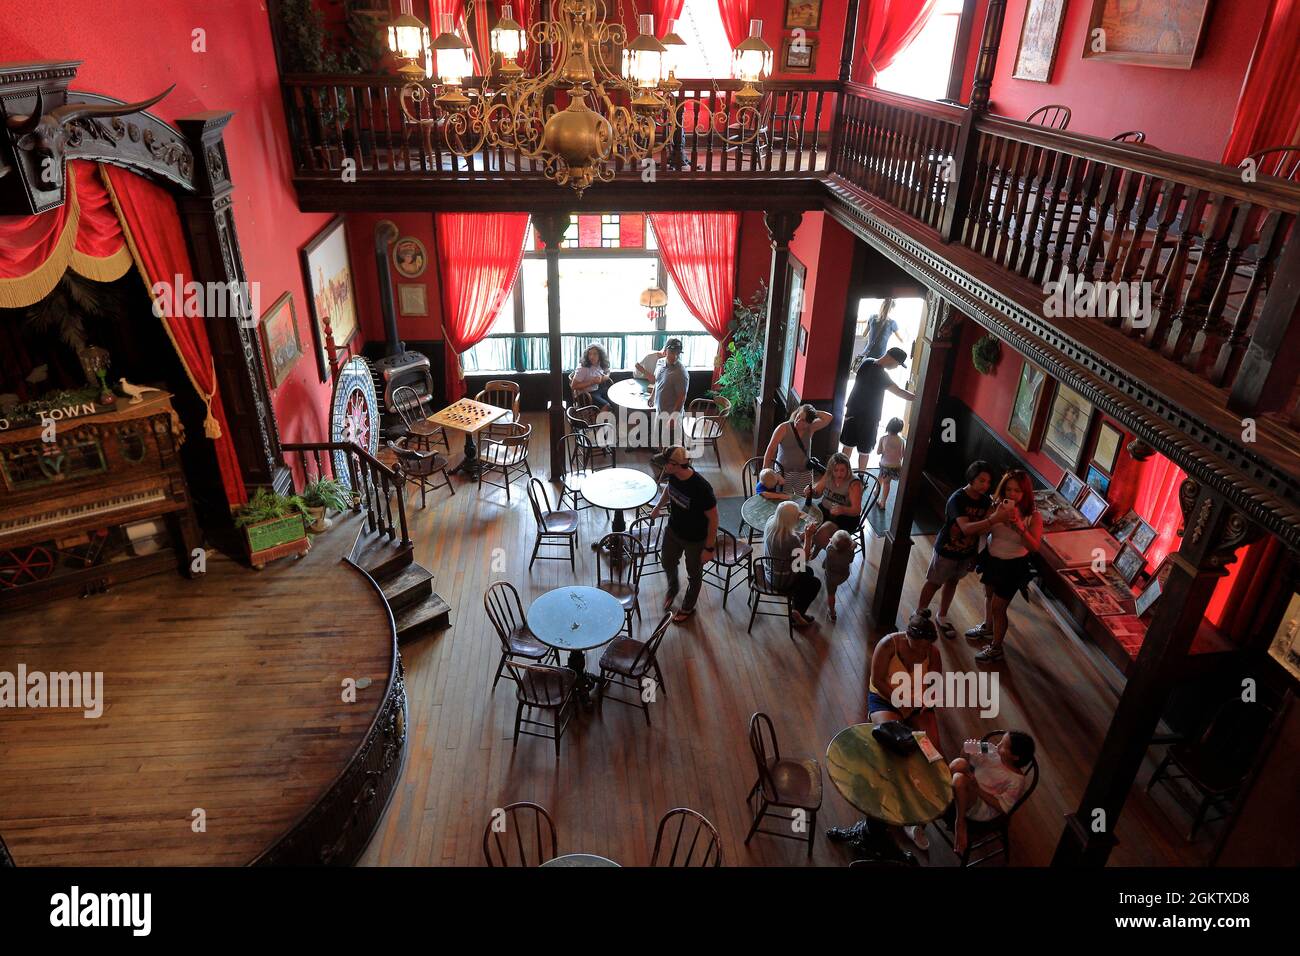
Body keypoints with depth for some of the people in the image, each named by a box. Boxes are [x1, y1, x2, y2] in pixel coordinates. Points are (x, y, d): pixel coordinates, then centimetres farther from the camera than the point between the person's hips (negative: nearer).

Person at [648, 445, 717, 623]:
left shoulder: (701, 488, -38)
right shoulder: (673, 475, -18)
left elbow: (713, 518, -26)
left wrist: (709, 548, -19)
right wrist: (658, 506, 23)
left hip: (696, 540, -6)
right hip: (673, 530, 6)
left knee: (694, 574, 20)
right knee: (667, 562, 27)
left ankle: (688, 607, 47)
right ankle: (672, 590, 59)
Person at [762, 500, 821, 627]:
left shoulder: (770, 523, -14)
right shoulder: (791, 539, -36)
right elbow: (804, 559, -18)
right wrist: (808, 537, -20)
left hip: (769, 572, 7)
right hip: (782, 581, -7)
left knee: (808, 572, 29)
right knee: (815, 583, 19)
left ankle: (795, 608, 37)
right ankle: (798, 613, 29)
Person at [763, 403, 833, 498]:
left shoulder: (810, 429, 2)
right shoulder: (783, 428, -9)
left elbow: (829, 417, -5)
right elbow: (771, 450, -11)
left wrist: (814, 413, -7)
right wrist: (765, 471, -15)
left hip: (804, 473, 3)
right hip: (784, 472, -2)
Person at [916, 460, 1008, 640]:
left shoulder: (986, 500, -9)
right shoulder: (957, 499, -29)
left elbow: (982, 528, -9)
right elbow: (966, 528, -40)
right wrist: (994, 519, -50)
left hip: (967, 551, 6)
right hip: (947, 550, -6)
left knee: (952, 581, 22)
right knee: (934, 583, 11)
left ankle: (942, 618, 40)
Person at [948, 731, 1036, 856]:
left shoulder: (1017, 780, -19)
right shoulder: (992, 752, -6)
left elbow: (1002, 807, -17)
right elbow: (971, 763, 9)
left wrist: (977, 789, -23)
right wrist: (968, 753, -15)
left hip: (984, 809, -5)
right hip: (970, 791, 5)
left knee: (959, 779, -35)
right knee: (959, 763, -26)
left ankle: (960, 822, -14)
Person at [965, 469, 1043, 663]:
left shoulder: (1033, 516, -20)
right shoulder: (997, 505, -13)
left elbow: (1034, 547, -30)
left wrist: (1019, 526, -39)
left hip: (1013, 566, -5)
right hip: (991, 559, 5)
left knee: (998, 607, 4)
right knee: (989, 594, 28)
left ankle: (996, 648, 25)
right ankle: (987, 627, 56)